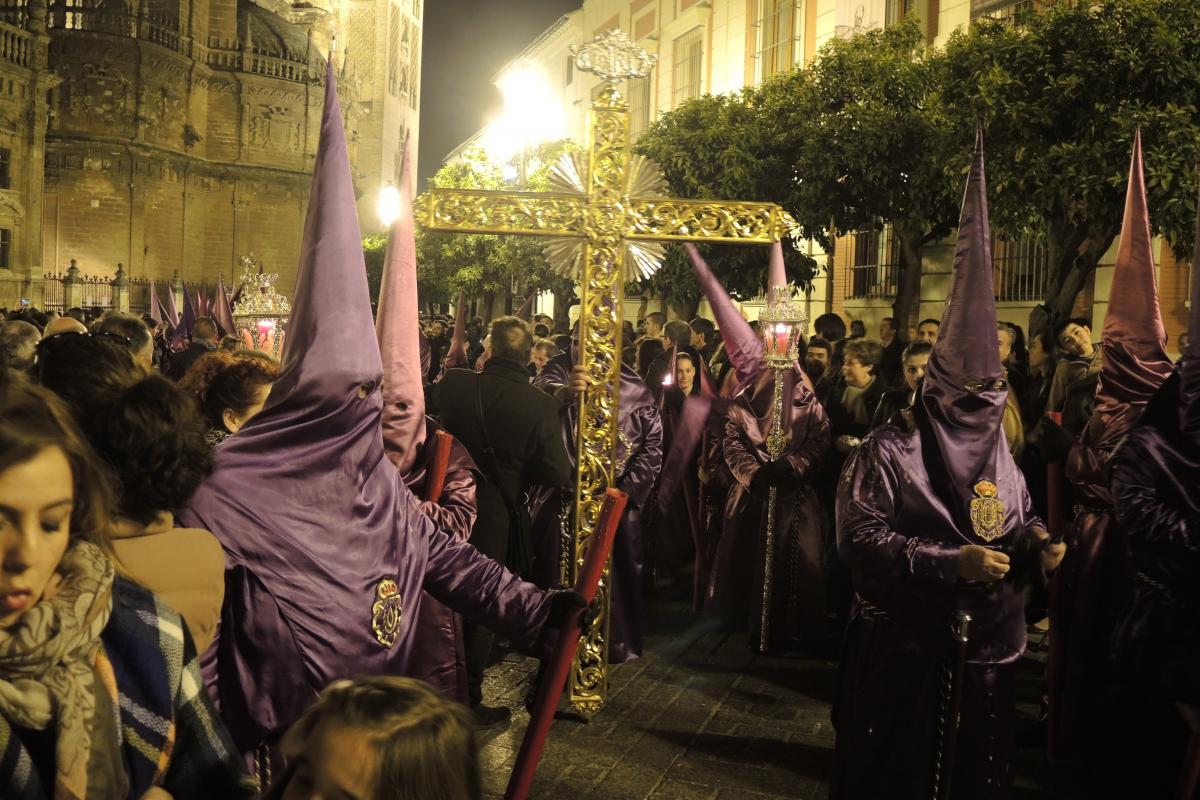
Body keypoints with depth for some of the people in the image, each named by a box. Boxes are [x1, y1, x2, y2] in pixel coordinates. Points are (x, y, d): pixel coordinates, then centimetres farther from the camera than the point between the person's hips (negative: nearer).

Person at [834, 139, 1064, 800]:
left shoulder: (997, 454, 7)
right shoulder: (889, 450, -11)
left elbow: (1020, 522, 18)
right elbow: (859, 536, -17)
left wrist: (1038, 547, -7)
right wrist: (950, 562, -24)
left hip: (985, 644, 6)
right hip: (903, 645, -5)